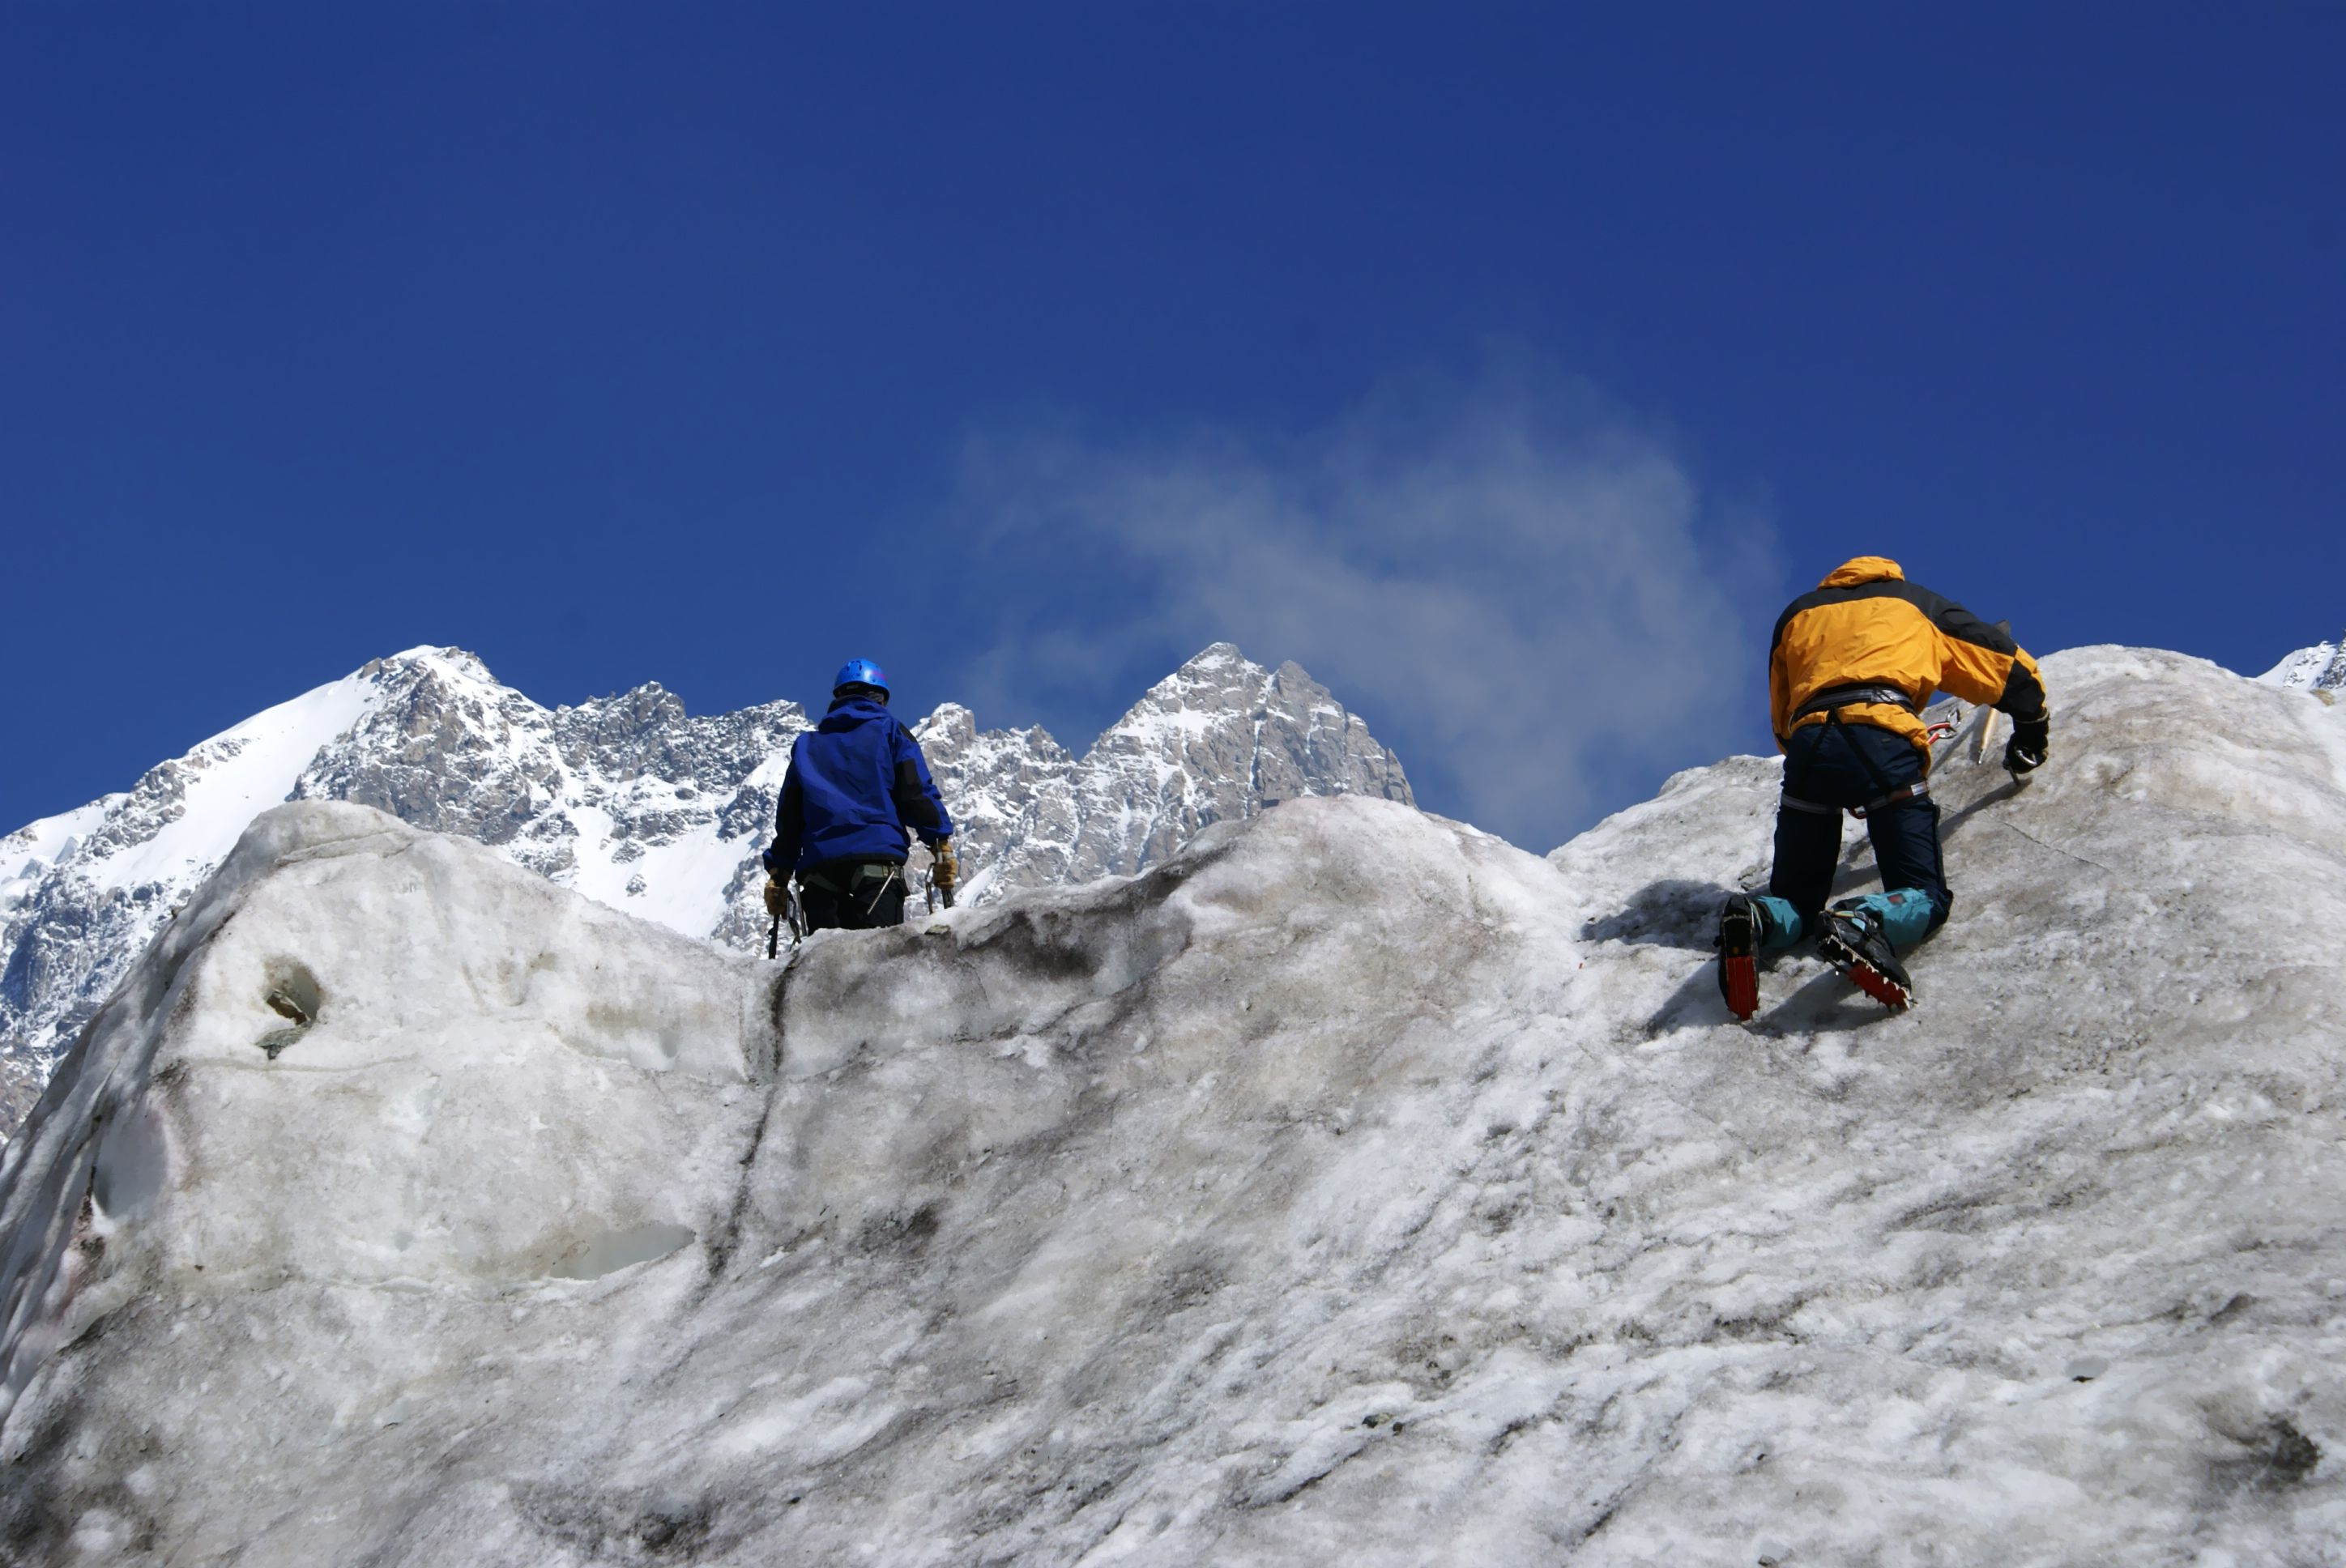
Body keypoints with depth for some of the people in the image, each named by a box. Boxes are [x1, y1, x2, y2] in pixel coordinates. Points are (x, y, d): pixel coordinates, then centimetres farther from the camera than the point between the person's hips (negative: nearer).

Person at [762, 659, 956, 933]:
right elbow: (917, 791, 2)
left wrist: (779, 873, 21)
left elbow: (788, 817, 21)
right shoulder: (889, 729, 14)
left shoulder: (806, 744, 25)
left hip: (817, 864, 4)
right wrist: (941, 843, 2)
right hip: (877, 858, -4)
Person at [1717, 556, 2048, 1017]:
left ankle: (1754, 919, -24)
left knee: (1795, 898, 13)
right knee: (1924, 898, 2)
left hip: (1808, 741, 3)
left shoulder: (1798, 613, 35)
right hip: (1882, 740, -2)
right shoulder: (1916, 602, 30)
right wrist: (2031, 731, 51)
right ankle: (1859, 923, -33)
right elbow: (2010, 667, 35)